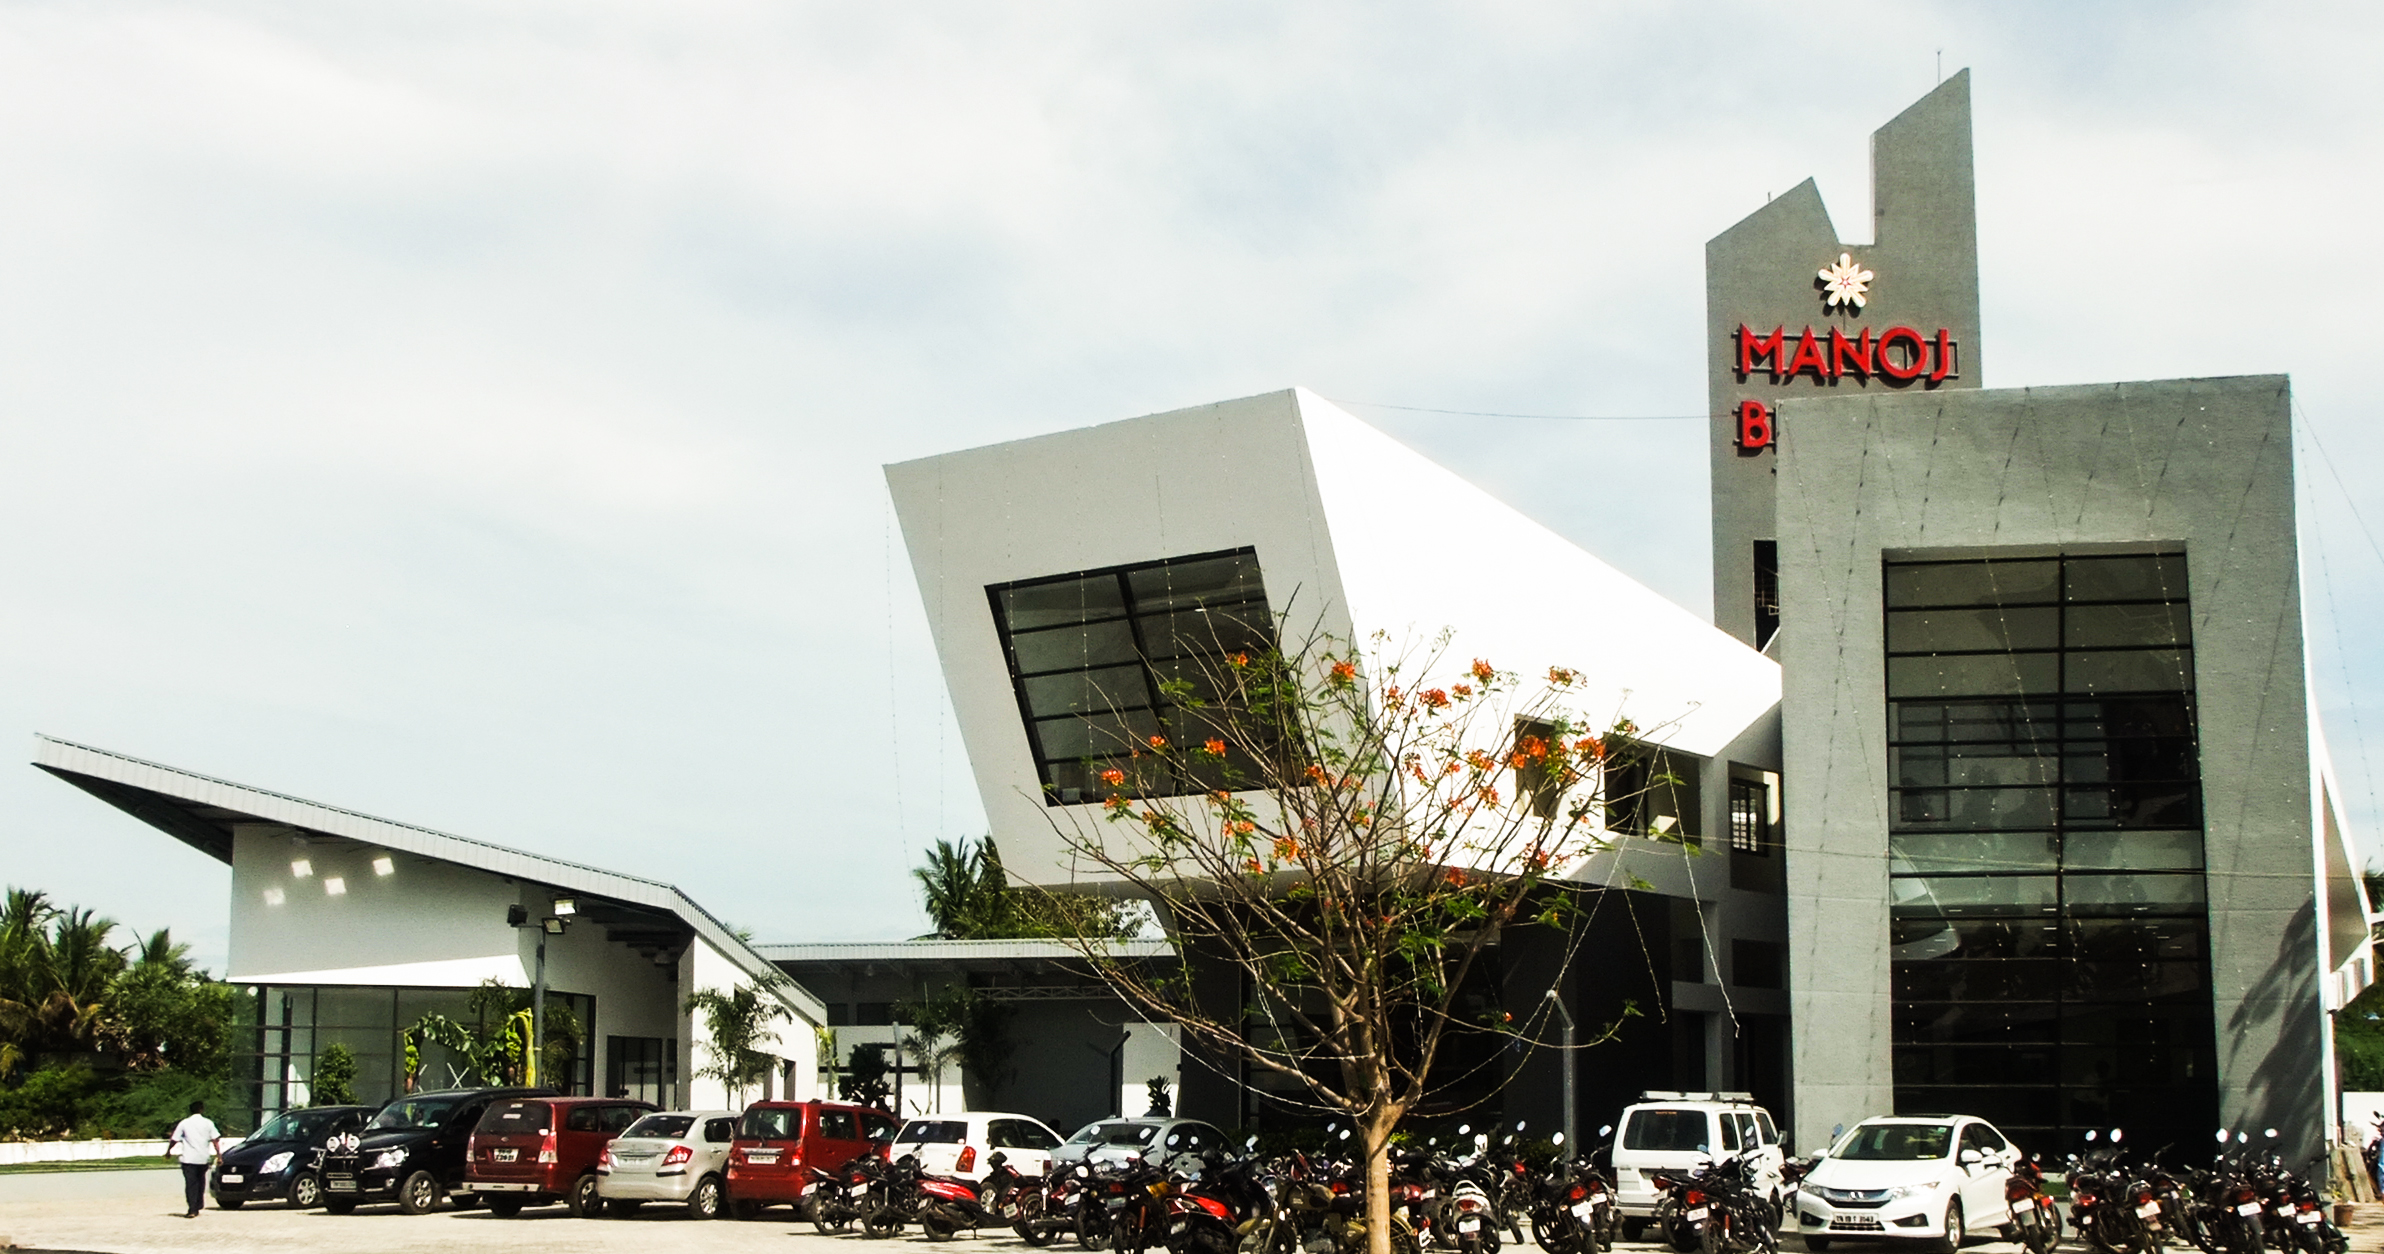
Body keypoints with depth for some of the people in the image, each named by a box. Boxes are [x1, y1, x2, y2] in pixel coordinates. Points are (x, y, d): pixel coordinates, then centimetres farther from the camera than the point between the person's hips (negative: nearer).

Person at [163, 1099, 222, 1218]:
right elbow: (215, 1140, -2)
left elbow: (174, 1140, 3)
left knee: (191, 1184, -4)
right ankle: (198, 1207, 21)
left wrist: (168, 1152, 18)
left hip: (188, 1158, -2)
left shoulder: (184, 1123, 2)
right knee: (200, 1183, 18)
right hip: (203, 1158, 2)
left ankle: (192, 1209, -12)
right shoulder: (208, 1123, 3)